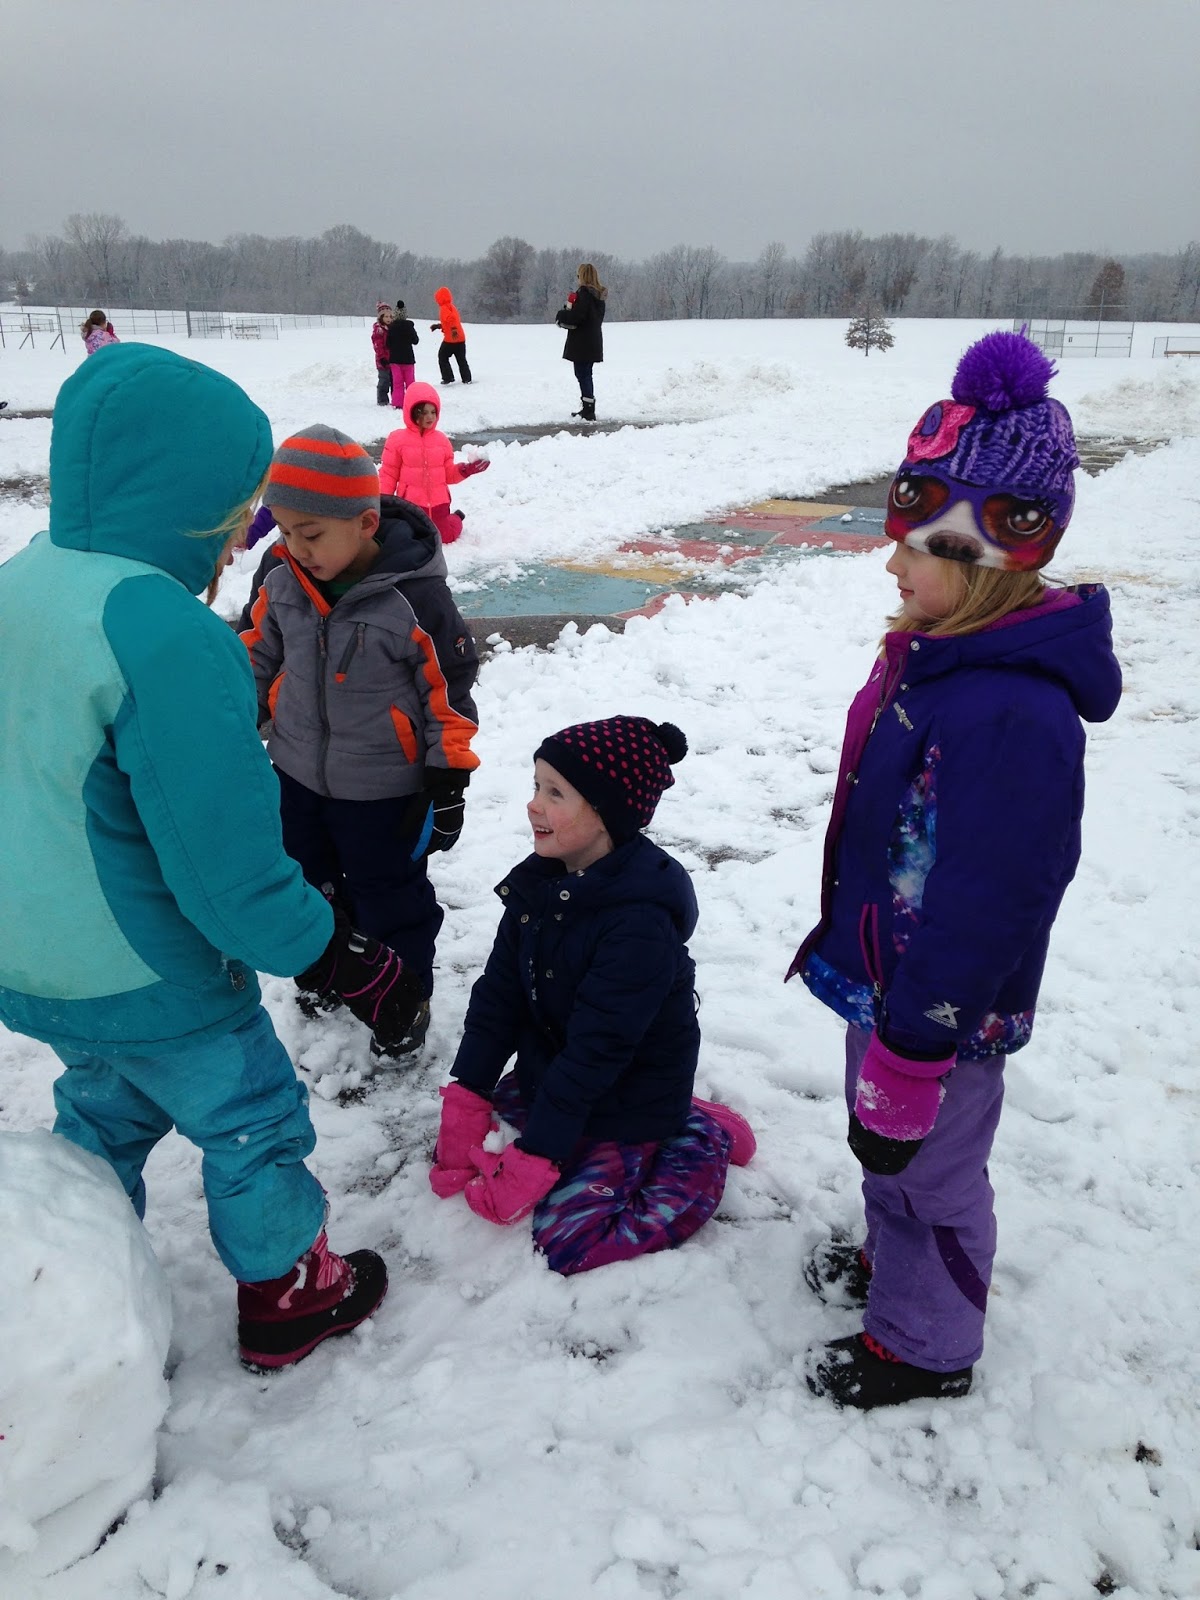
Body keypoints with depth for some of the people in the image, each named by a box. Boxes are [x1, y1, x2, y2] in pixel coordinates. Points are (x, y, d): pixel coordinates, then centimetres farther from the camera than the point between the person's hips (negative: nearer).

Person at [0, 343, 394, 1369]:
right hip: (151, 978, -8)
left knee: (105, 1113, 30)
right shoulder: (167, 637, -30)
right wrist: (316, 943, -13)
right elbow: (221, 851, -27)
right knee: (253, 1124, 15)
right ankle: (285, 1297, 36)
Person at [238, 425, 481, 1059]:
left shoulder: (415, 597, -25)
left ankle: (405, 997, 35)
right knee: (308, 882, 24)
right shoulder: (279, 575, -10)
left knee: (391, 899, 11)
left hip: (383, 790, -5)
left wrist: (448, 784, -12)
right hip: (296, 775, 5)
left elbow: (450, 692, -15)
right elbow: (256, 653, 7)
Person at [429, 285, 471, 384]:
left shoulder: (444, 308, -10)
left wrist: (454, 330, -35)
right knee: (461, 359, 15)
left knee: (442, 357, 7)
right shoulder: (452, 306, 18)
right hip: (461, 338, 8)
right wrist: (438, 326, 29)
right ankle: (466, 378, 13)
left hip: (451, 339, -8)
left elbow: (451, 319, -30)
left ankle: (448, 378, 3)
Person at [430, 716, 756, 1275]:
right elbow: (497, 994, -4)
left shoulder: (641, 919, -32)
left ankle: (698, 1145, 5)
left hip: (627, 1099, -8)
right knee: (463, 1139, 9)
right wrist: (464, 1101, -9)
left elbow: (596, 1048, -29)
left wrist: (533, 1160, -25)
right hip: (548, 1074, 8)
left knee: (567, 1240, -12)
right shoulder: (542, 879, -7)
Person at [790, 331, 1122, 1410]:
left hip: (944, 1015, -9)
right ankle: (893, 1262, 57)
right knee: (884, 1149, 29)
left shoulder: (1012, 714, -34)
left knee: (929, 1168, 15)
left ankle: (924, 1345, 41)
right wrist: (841, 934, 20)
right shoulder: (934, 651, -1)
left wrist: (910, 1063, -22)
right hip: (885, 975, 9)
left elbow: (977, 913, -30)